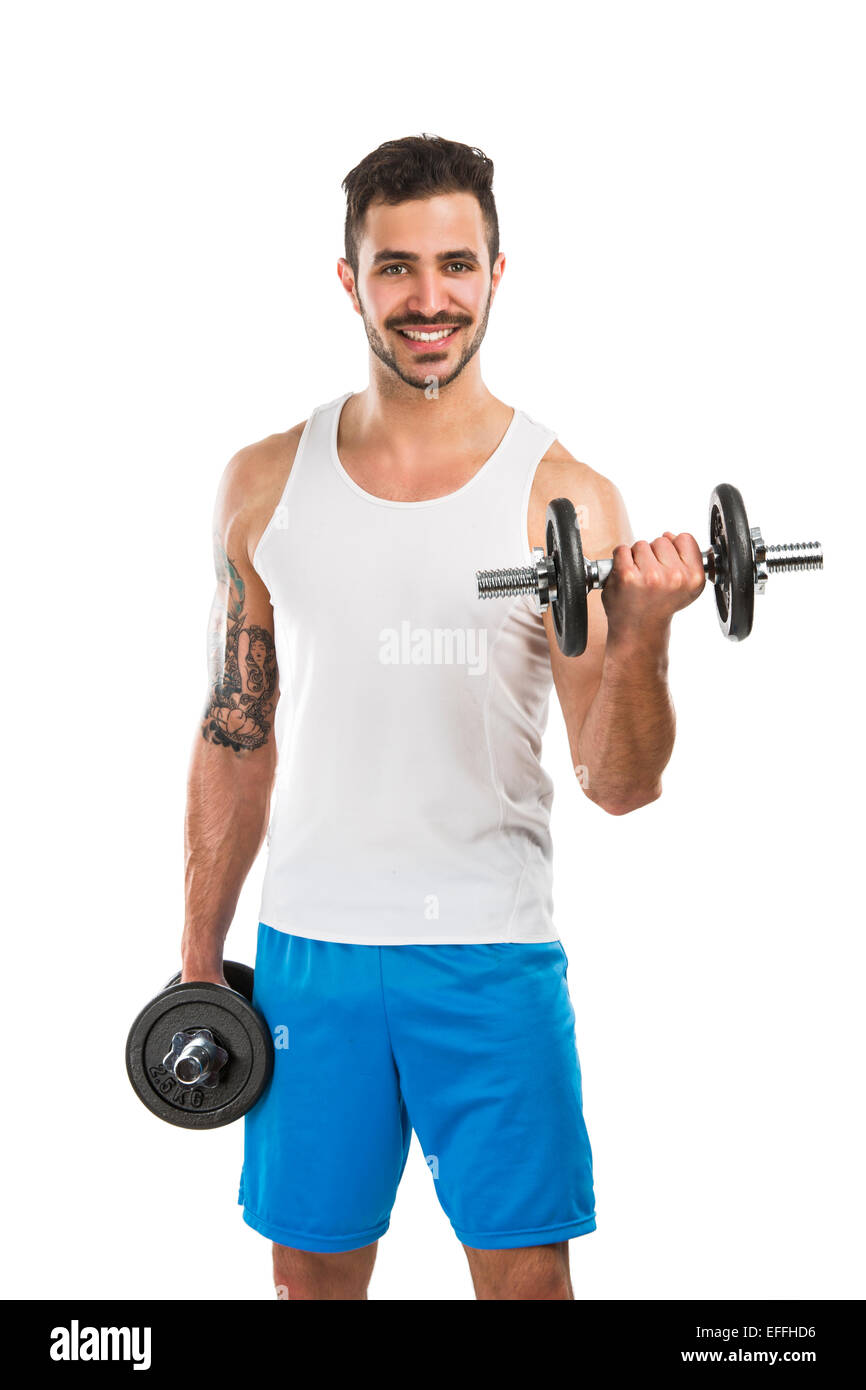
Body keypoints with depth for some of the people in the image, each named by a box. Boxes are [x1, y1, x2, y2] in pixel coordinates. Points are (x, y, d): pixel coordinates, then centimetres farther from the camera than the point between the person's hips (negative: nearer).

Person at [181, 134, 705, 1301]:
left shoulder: (565, 496, -7)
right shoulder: (265, 483, 2)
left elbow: (621, 784, -9)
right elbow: (236, 732, 9)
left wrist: (644, 634, -28)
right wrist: (199, 955, 9)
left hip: (493, 953, -2)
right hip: (309, 946, 2)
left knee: (527, 1271, 9)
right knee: (311, 1268, 15)